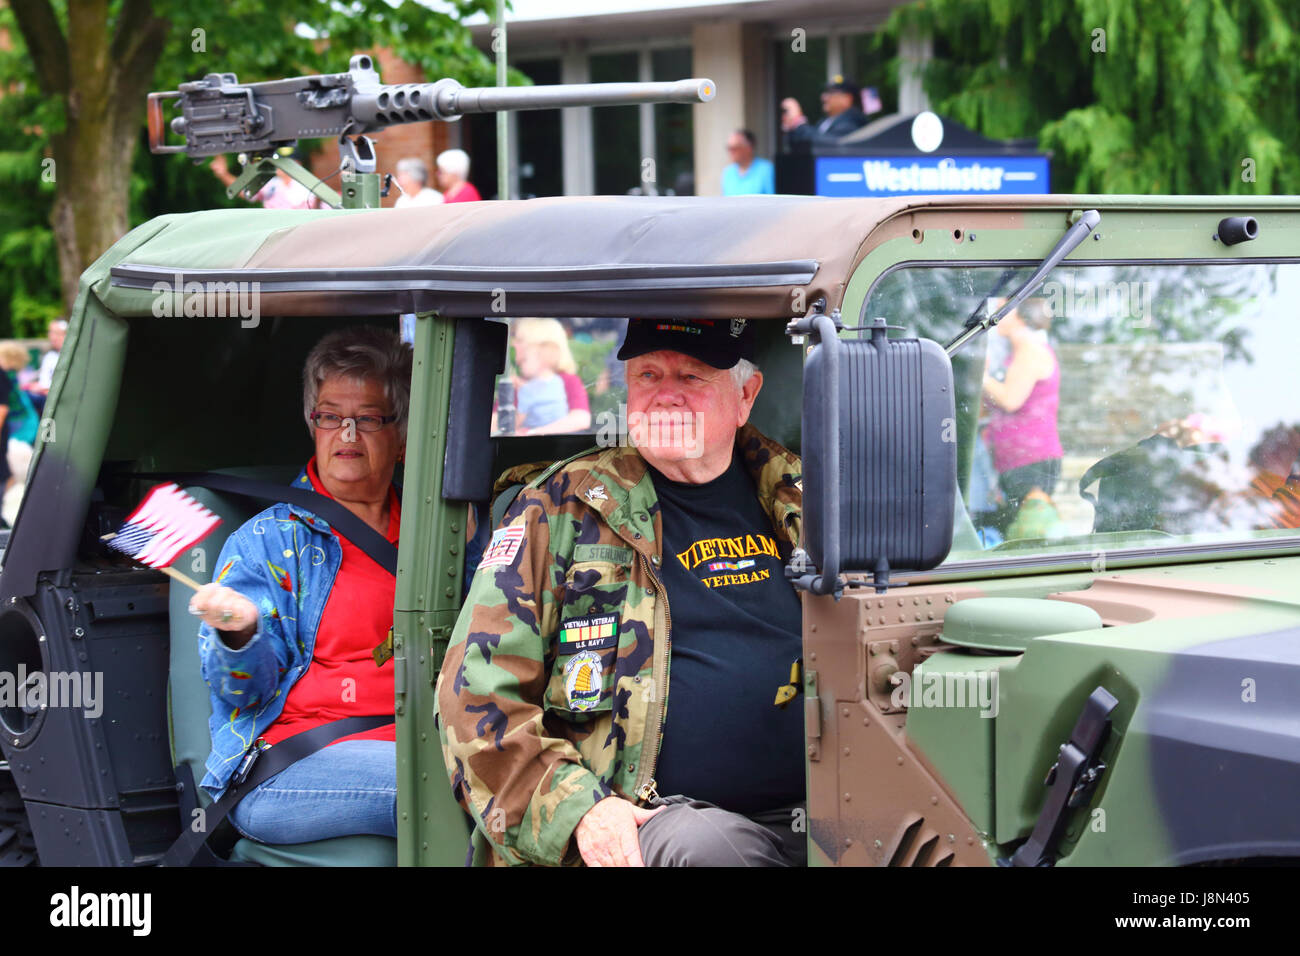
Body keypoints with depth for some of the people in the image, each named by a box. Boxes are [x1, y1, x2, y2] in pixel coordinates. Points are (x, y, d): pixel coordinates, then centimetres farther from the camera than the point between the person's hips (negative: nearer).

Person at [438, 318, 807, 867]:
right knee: (708, 844, -38)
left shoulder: (801, 498, 16)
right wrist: (578, 810, -12)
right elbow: (478, 690, 3)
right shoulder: (559, 508, 7)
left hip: (816, 816, 4)